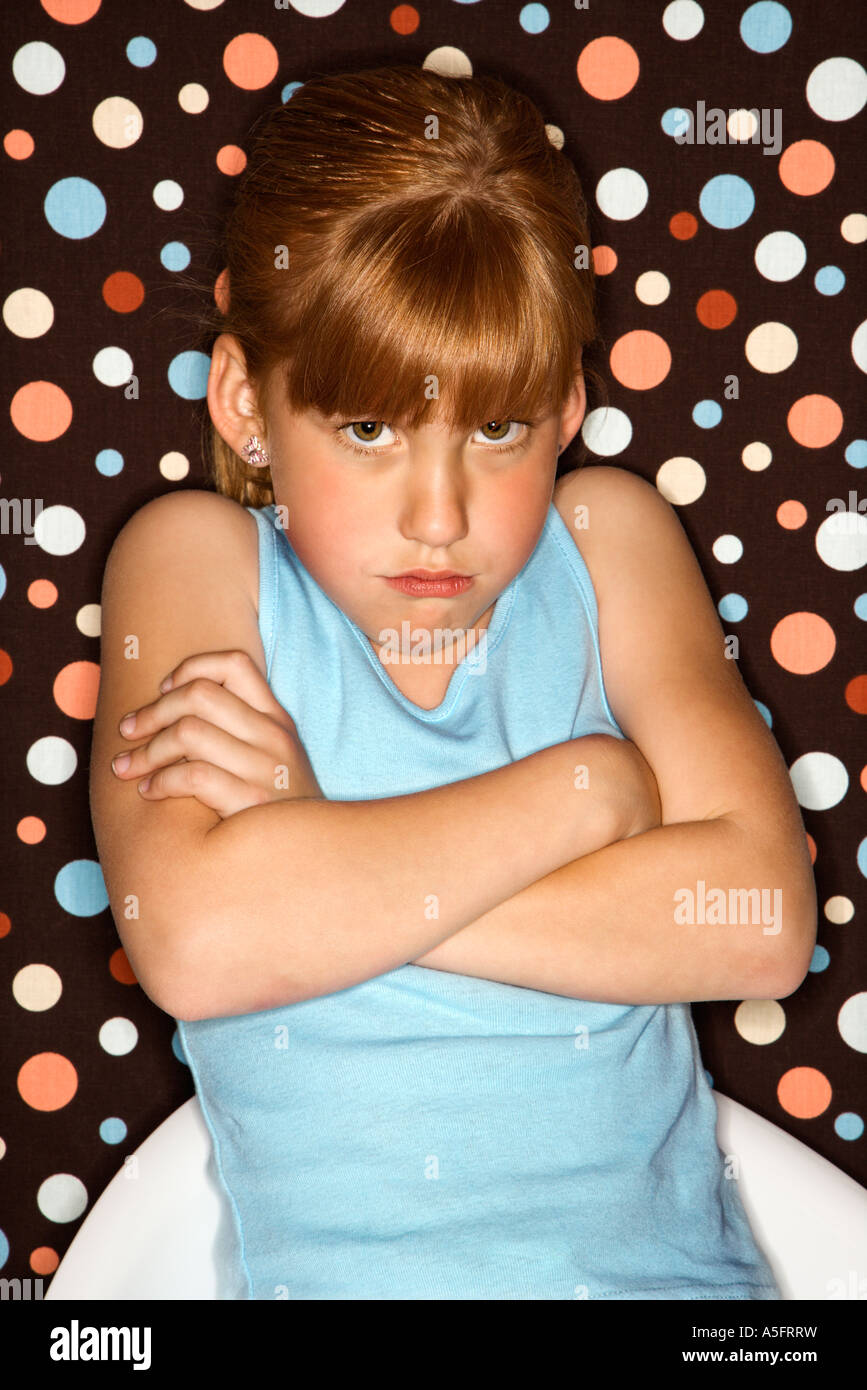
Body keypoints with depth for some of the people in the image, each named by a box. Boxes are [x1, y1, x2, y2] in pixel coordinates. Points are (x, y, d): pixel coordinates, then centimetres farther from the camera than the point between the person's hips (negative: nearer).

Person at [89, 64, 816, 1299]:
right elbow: (193, 944, -19)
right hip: (336, 1268, -1)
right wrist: (587, 786, -12)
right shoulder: (198, 558, -3)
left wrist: (313, 858, -14)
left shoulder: (608, 538, 2)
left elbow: (761, 926, -9)